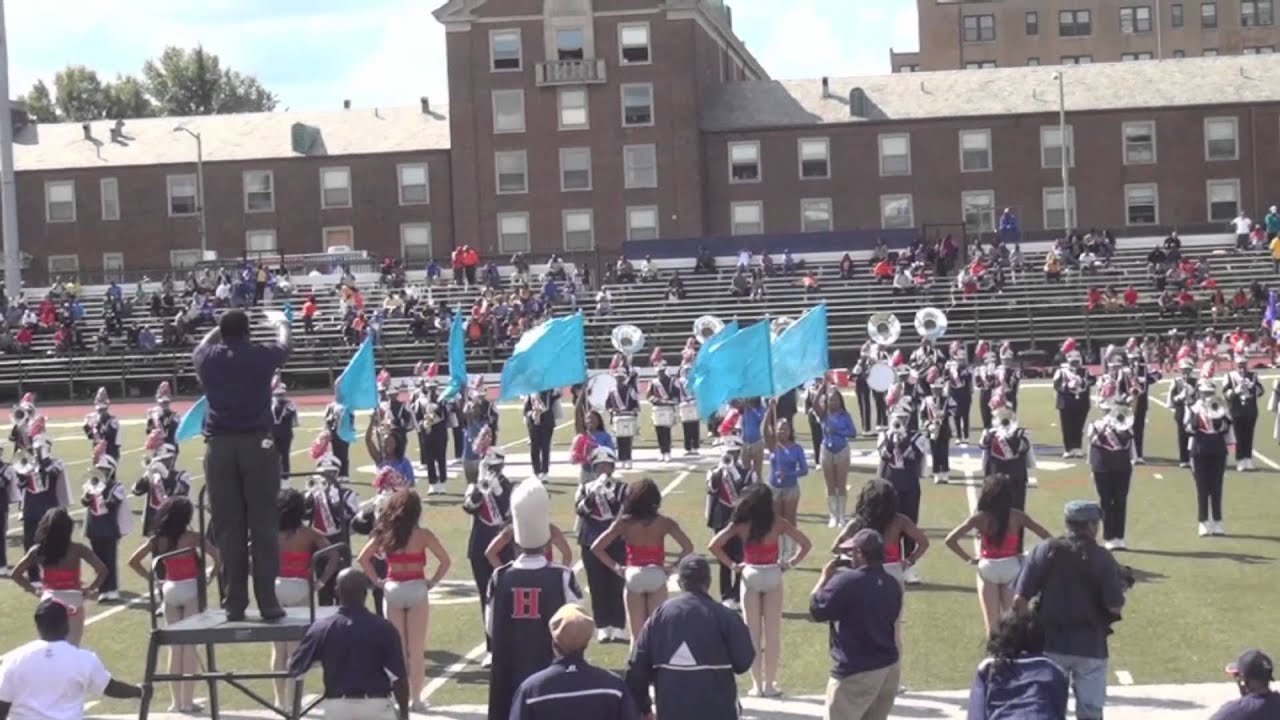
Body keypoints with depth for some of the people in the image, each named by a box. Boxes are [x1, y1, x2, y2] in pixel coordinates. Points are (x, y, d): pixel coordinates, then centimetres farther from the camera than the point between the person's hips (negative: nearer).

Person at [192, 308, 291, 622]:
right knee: (263, 524, 0)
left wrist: (221, 329, 51)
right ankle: (267, 601, -3)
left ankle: (234, 603, 5)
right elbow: (284, 344, 26)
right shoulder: (261, 355, 2)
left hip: (220, 446, 2)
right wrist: (282, 325, 47)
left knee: (226, 527, 4)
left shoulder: (208, 358, 7)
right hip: (257, 443, -2)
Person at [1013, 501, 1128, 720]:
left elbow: (1020, 599, -7)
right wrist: (1120, 588, 9)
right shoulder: (1102, 558, -8)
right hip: (1090, 645, -2)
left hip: (1050, 643, 2)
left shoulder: (1045, 551, -2)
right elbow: (1115, 606, -12)